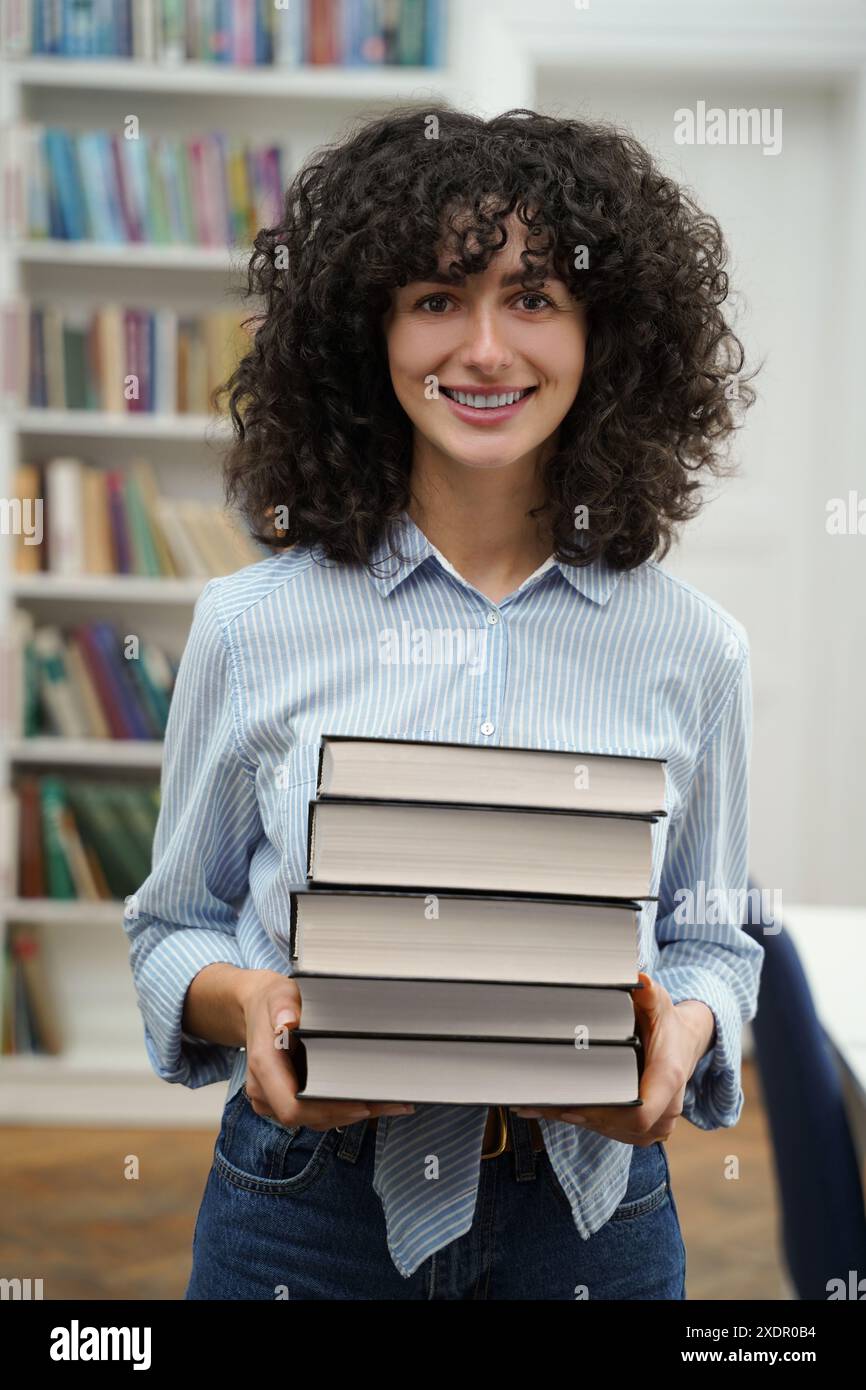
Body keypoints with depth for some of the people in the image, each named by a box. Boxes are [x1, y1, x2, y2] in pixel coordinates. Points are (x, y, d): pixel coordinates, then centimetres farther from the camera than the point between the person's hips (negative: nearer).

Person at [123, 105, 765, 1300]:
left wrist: (683, 1032, -13)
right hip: (310, 1203, -1)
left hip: (588, 1212, 1)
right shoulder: (254, 623, -4)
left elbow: (711, 935, 8)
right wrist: (244, 1002, -17)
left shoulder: (693, 648, -2)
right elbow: (175, 924, 4)